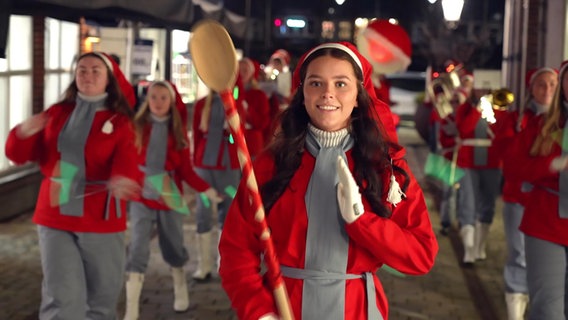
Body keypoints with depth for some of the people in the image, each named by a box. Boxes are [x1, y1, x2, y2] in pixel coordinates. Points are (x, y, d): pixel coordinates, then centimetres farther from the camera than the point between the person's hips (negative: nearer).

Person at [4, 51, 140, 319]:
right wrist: (24, 133, -16)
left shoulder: (119, 121, 0)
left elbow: (126, 162, -17)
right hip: (55, 217, 1)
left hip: (100, 219, -1)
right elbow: (19, 156, 8)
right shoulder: (56, 114, 9)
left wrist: (123, 180, -42)